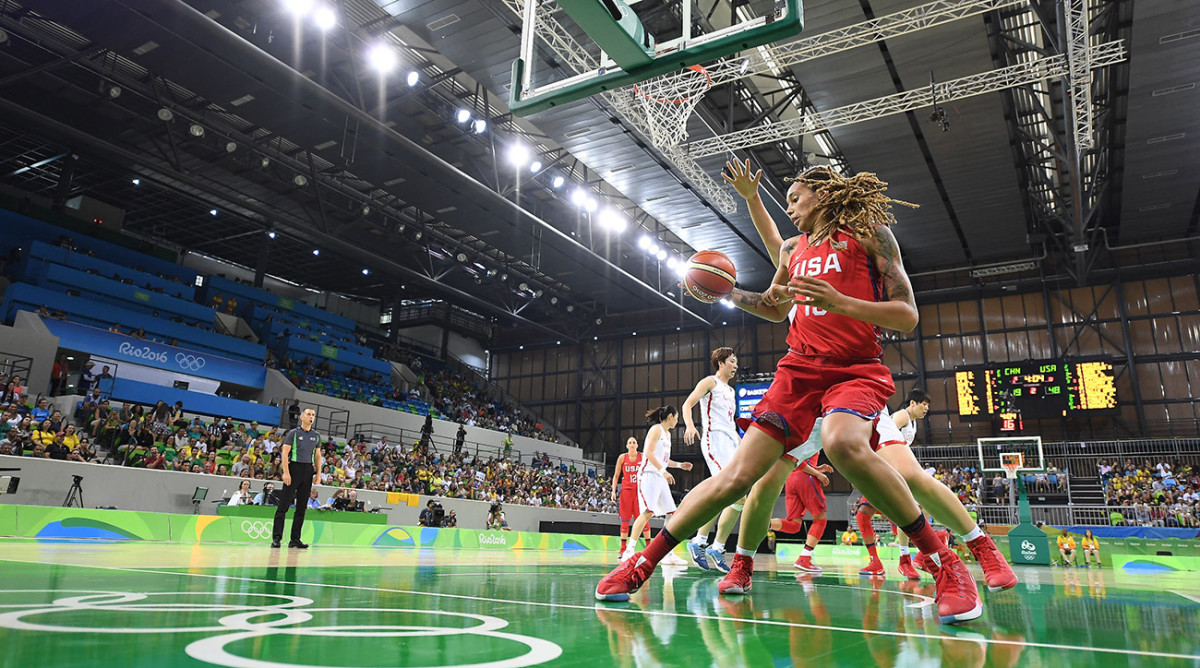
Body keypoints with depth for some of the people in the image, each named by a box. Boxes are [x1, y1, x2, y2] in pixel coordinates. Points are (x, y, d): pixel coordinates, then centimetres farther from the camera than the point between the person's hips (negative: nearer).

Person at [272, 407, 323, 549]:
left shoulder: (316, 436, 13)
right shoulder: (293, 433, 0)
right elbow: (285, 453, -5)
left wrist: (318, 473, 8)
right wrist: (286, 472, -14)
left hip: (308, 471, 5)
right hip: (294, 468, -5)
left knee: (302, 507, 6)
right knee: (284, 505, -6)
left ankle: (295, 539, 10)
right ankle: (276, 538, -3)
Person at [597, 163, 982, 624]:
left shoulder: (870, 232, 4)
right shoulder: (793, 248, 20)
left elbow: (907, 317, -4)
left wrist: (839, 302, -19)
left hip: (857, 369, -4)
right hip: (799, 368, 4)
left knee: (843, 444, -38)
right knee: (739, 475, -9)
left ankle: (943, 562, -19)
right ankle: (644, 563, 0)